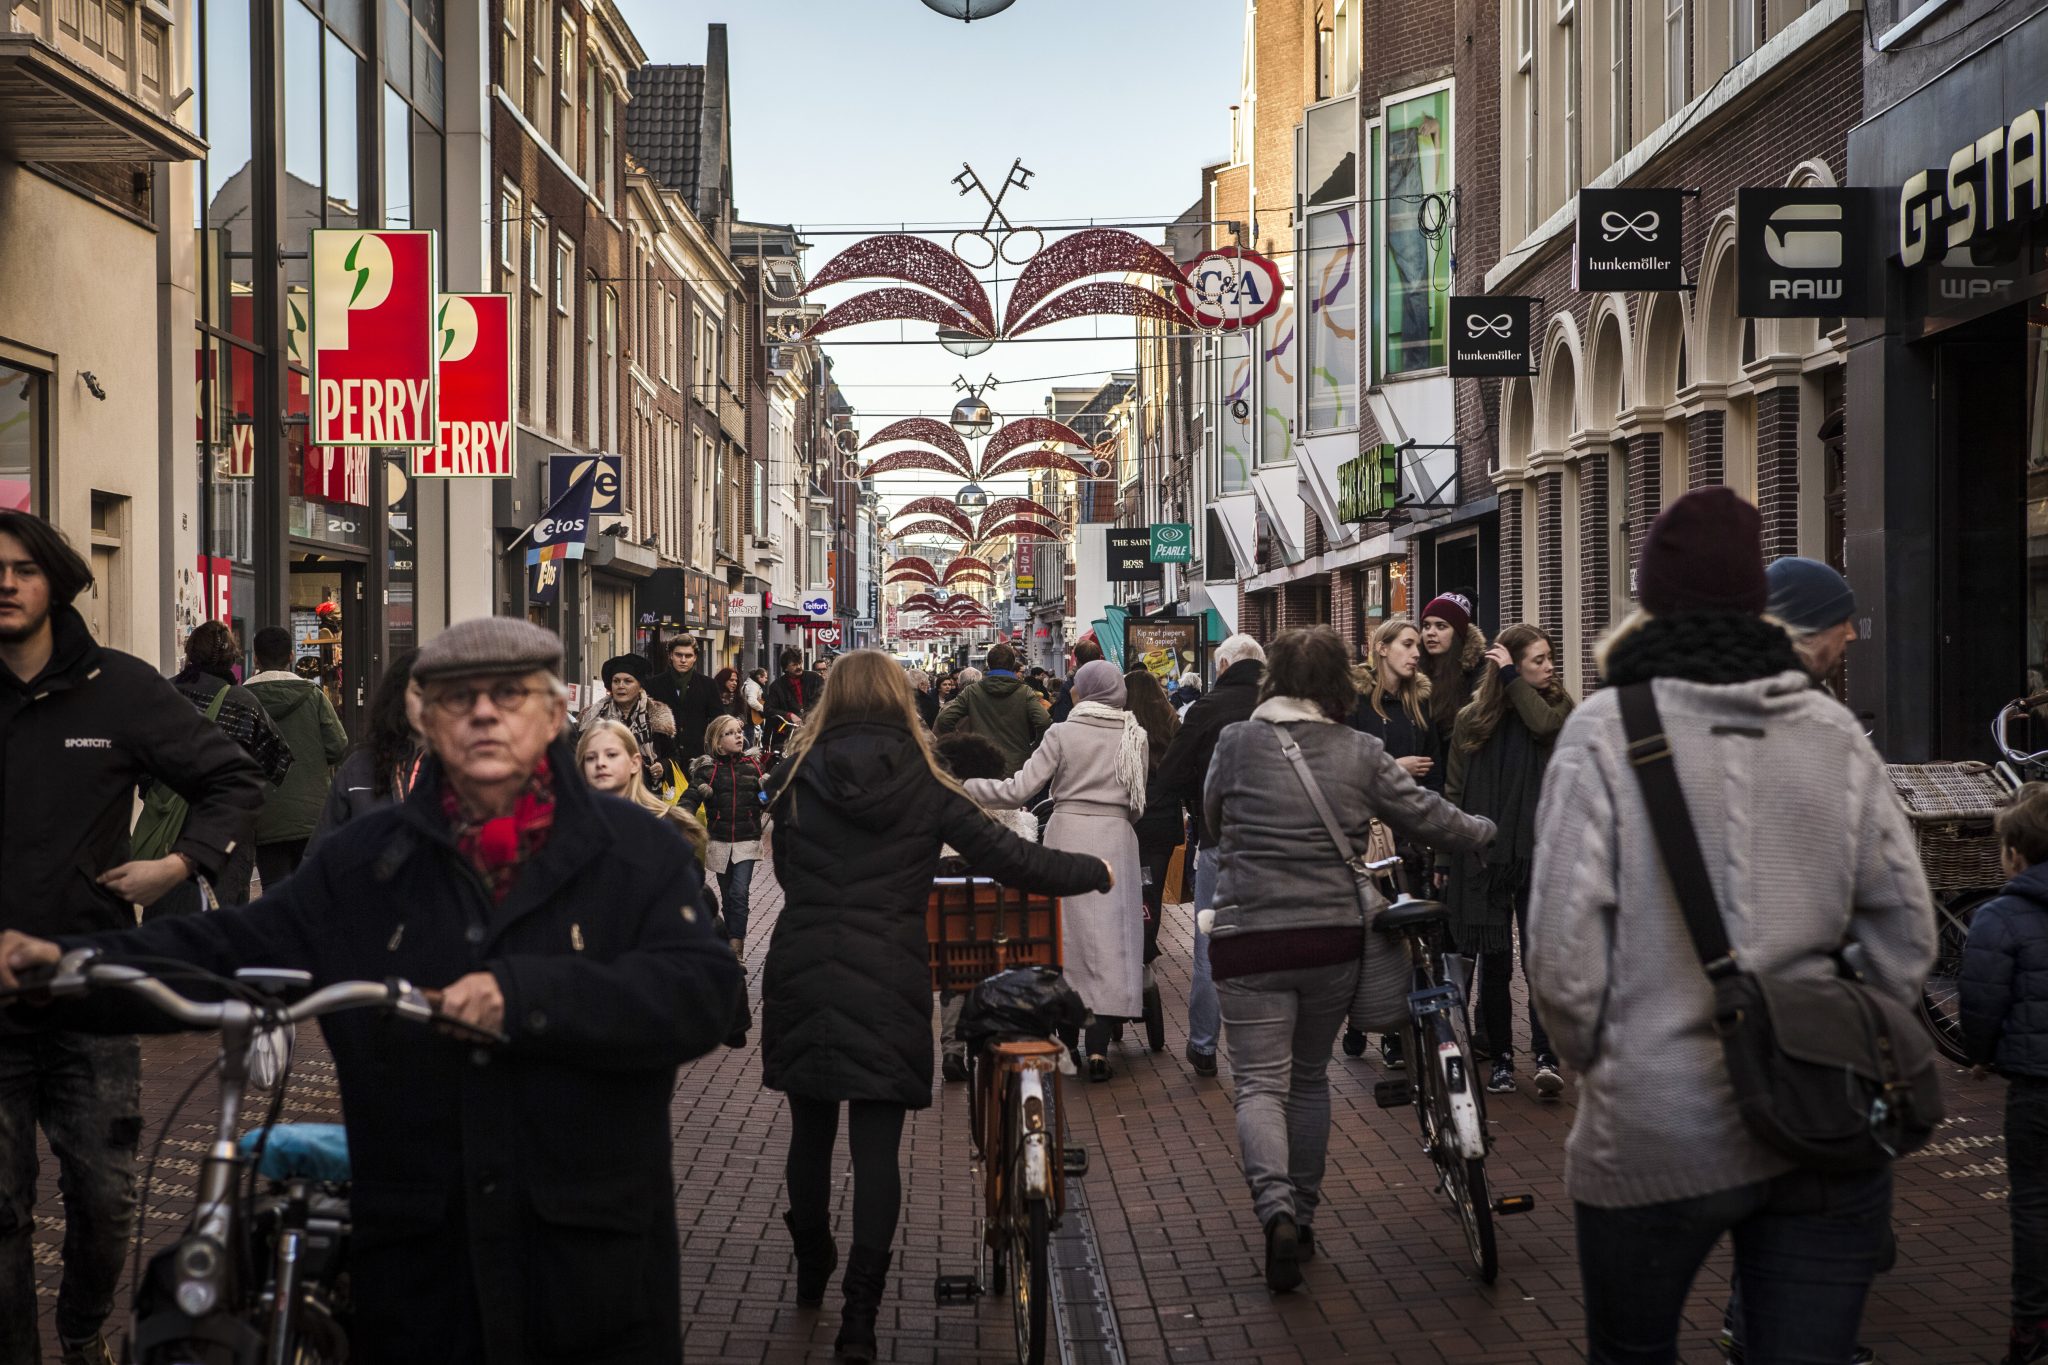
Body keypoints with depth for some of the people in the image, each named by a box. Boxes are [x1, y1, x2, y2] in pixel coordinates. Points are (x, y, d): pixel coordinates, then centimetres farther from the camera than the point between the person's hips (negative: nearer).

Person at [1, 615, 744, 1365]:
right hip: (418, 1257, 2)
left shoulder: (634, 851, -1)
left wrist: (525, 994, -25)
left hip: (594, 1252, -2)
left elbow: (700, 991, -13)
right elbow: (233, 951, 4)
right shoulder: (363, 862, 9)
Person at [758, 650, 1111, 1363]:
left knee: (811, 1128, 17)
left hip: (802, 976, 2)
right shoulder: (925, 786, -2)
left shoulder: (797, 777, 0)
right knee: (877, 1143, 1)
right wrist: (1095, 872, 12)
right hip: (889, 982, -2)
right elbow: (1007, 857, -3)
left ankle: (811, 1270, 35)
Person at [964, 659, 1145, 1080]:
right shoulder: (1134, 736, 4)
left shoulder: (1063, 733, -4)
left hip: (1067, 833, -1)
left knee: (1066, 934, 9)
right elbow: (1138, 798, 12)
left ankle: (1065, 1041, 15)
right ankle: (1098, 1046, -5)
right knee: (1108, 938, 2)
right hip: (1116, 838, 1)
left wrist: (965, 785, 0)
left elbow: (1019, 789, -9)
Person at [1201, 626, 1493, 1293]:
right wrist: (1486, 832, 26)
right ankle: (1303, 1215, 26)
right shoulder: (1362, 753, 0)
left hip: (1250, 937, -2)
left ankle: (1275, 1208, -23)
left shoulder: (1236, 742, -3)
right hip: (1334, 937, 3)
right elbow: (1425, 816, 6)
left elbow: (1212, 816, 13)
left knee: (1261, 1083, 0)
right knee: (1310, 1078, 19)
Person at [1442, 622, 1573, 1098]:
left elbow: (1544, 724, -21)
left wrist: (1510, 676, -10)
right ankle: (1499, 1057, 15)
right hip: (1484, 857, 1)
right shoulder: (1472, 718, 6)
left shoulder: (1558, 705, 5)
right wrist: (1446, 860, 5)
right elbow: (1455, 792, 8)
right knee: (1494, 960, 6)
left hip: (1539, 854, -1)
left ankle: (1545, 1056, -8)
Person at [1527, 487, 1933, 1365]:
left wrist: (1601, 1063, 7)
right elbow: (1905, 938, 5)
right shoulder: (1834, 734, 2)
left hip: (1656, 1134, -2)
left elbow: (1563, 960, -11)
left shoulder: (1606, 732, -8)